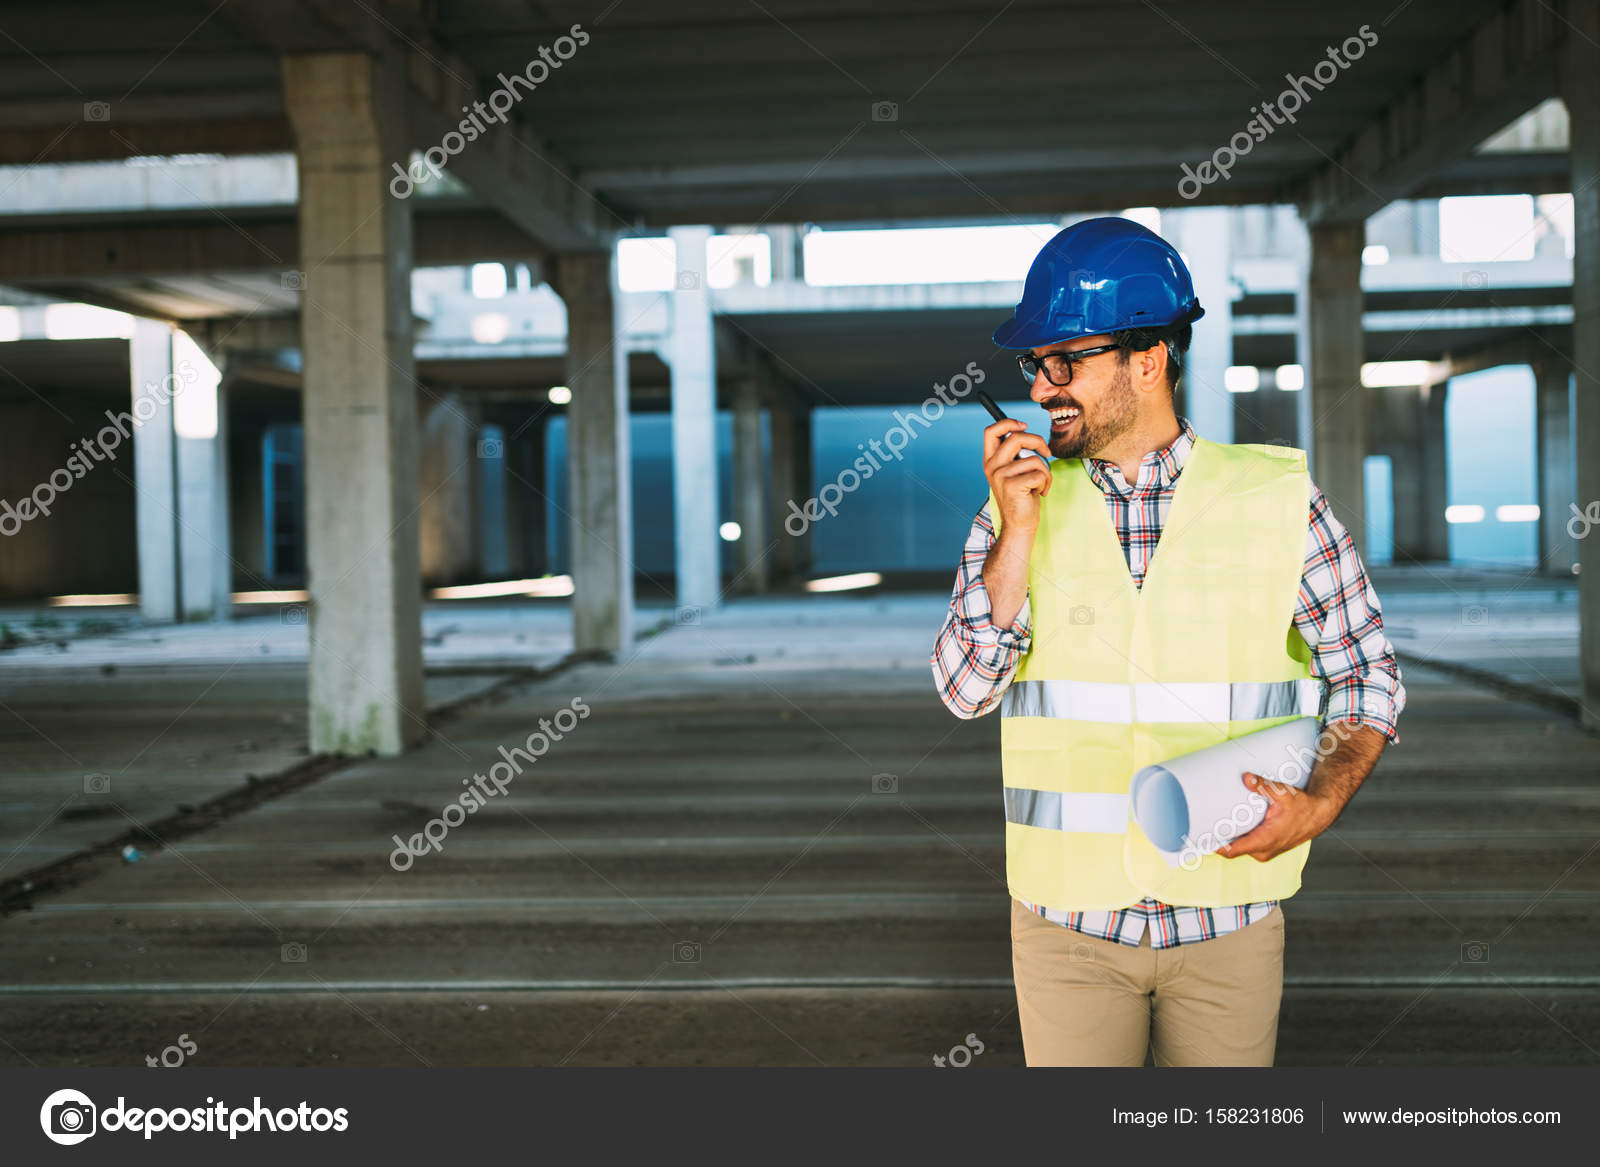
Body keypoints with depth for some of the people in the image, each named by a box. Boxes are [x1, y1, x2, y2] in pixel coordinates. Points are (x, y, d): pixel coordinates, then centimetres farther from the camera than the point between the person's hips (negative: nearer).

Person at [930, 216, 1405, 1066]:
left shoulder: (1279, 502, -4)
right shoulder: (1022, 502, 1)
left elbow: (1367, 679, 4)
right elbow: (966, 690, -7)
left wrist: (1316, 808, -12)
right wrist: (1017, 531, -16)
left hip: (1228, 918, 0)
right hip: (1068, 919, 1)